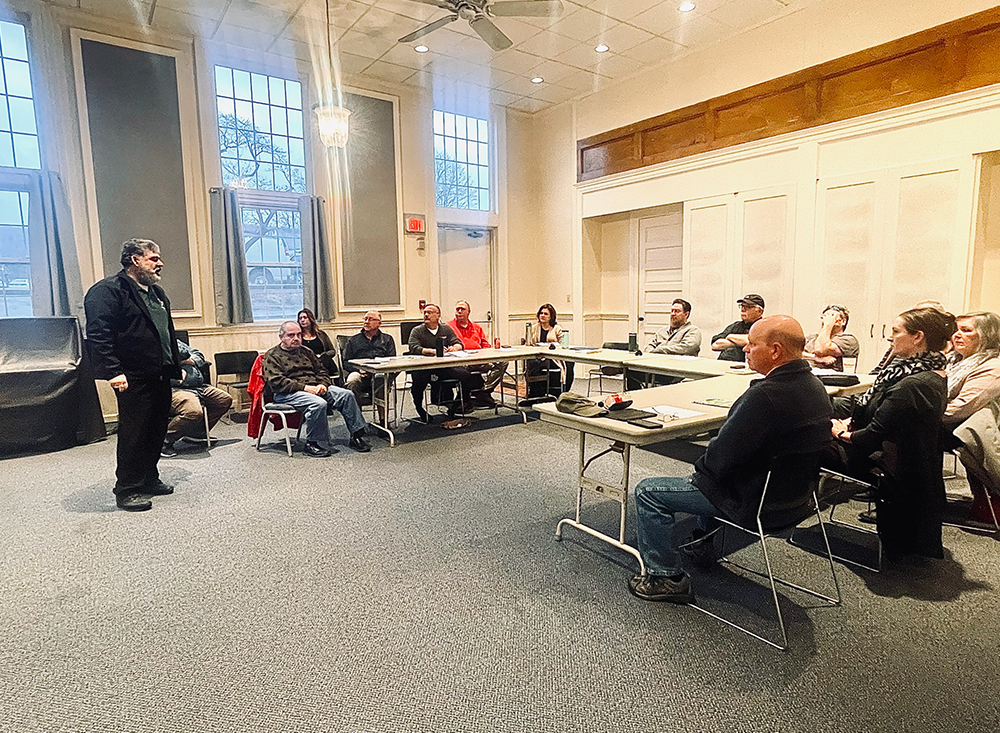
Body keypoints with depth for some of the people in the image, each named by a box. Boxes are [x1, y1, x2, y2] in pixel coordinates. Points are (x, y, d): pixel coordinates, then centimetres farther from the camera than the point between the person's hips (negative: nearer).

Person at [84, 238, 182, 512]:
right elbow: (98, 335, -17)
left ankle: (149, 479, 27)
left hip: (161, 377, 8)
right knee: (133, 435, -1)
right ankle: (127, 490, 10)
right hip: (133, 379, -8)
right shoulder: (108, 290, -8)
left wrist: (177, 366, 20)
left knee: (156, 432, 14)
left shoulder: (156, 293, 20)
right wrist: (113, 372, -24)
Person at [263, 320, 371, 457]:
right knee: (319, 403, -36)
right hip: (289, 394, -6)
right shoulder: (272, 355, 3)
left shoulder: (306, 352, 24)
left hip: (315, 388, 7)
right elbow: (277, 382, -11)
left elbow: (321, 371, 22)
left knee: (347, 395, -14)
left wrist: (323, 384, -2)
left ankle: (357, 436, -11)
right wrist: (304, 387, -19)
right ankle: (312, 444, -21)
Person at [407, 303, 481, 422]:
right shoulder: (417, 331, 7)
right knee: (419, 380, -35)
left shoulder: (446, 329, 17)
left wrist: (454, 347, -15)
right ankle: (419, 409, -7)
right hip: (424, 367, -2)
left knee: (465, 375, -22)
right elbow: (413, 348, -10)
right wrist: (432, 351, -23)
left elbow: (459, 344, 11)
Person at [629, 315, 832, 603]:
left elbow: (722, 455, -26)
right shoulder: (814, 386, 0)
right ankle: (703, 545, 46)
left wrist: (700, 468, -4)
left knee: (647, 492, -4)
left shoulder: (765, 396, -31)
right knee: (708, 474, 36)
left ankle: (666, 577, 8)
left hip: (754, 503, -10)